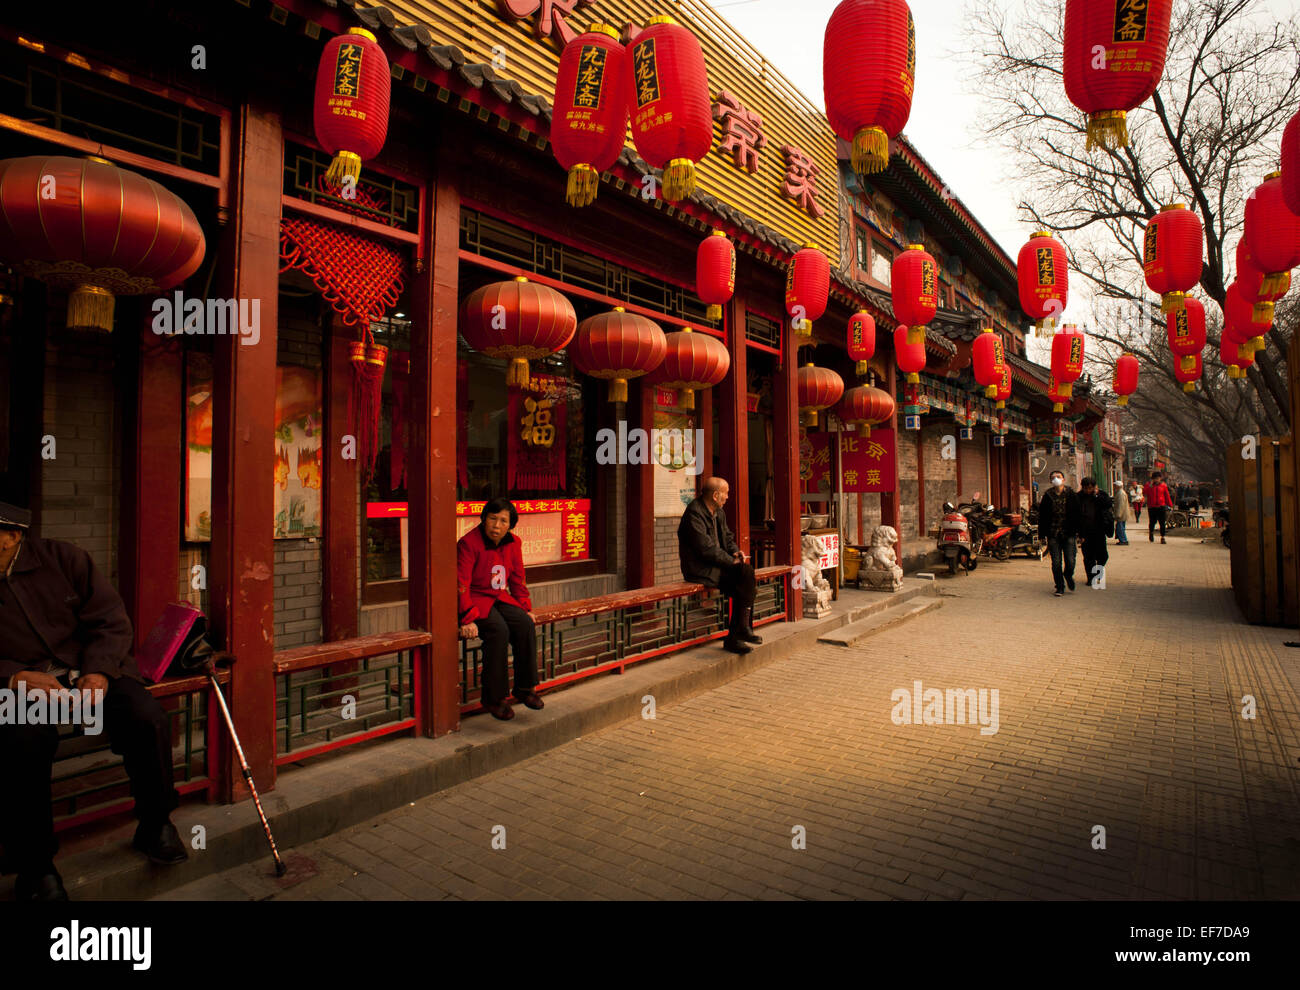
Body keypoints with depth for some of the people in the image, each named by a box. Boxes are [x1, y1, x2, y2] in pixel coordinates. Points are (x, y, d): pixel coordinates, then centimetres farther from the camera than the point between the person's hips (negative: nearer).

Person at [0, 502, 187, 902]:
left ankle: (155, 826, 4)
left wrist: (98, 672, -14)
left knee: (148, 719, -23)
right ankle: (34, 869, -13)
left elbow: (111, 621, 2)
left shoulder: (64, 559, 2)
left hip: (88, 672, 1)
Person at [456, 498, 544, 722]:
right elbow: (461, 584, -19)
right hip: (475, 600, -6)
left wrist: (526, 608, 8)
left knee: (526, 624, -20)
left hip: (501, 599, 6)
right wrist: (468, 619, -27)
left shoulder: (513, 543, 5)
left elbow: (517, 579, 16)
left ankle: (525, 688, -6)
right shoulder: (468, 543, -15)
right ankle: (493, 697, -19)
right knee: (499, 630, -31)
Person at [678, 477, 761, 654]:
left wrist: (736, 552, 0)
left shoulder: (718, 512, 15)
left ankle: (734, 638, -10)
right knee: (746, 573, -23)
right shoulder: (694, 513, -16)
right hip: (700, 569, -9)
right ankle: (742, 629, -12)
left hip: (716, 565, 9)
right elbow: (706, 548, -22)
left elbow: (728, 537, 23)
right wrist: (732, 561, -17)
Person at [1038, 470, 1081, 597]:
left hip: (1068, 534, 0)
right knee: (1056, 563, 1)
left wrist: (1079, 533, -1)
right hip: (1053, 535, 0)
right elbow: (1042, 517, 4)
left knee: (1070, 561, -3)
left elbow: (1077, 514, 4)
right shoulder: (1047, 497, 2)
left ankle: (1068, 575, 30)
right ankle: (1060, 587, 17)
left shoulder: (1071, 495, 2)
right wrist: (1042, 535, 0)